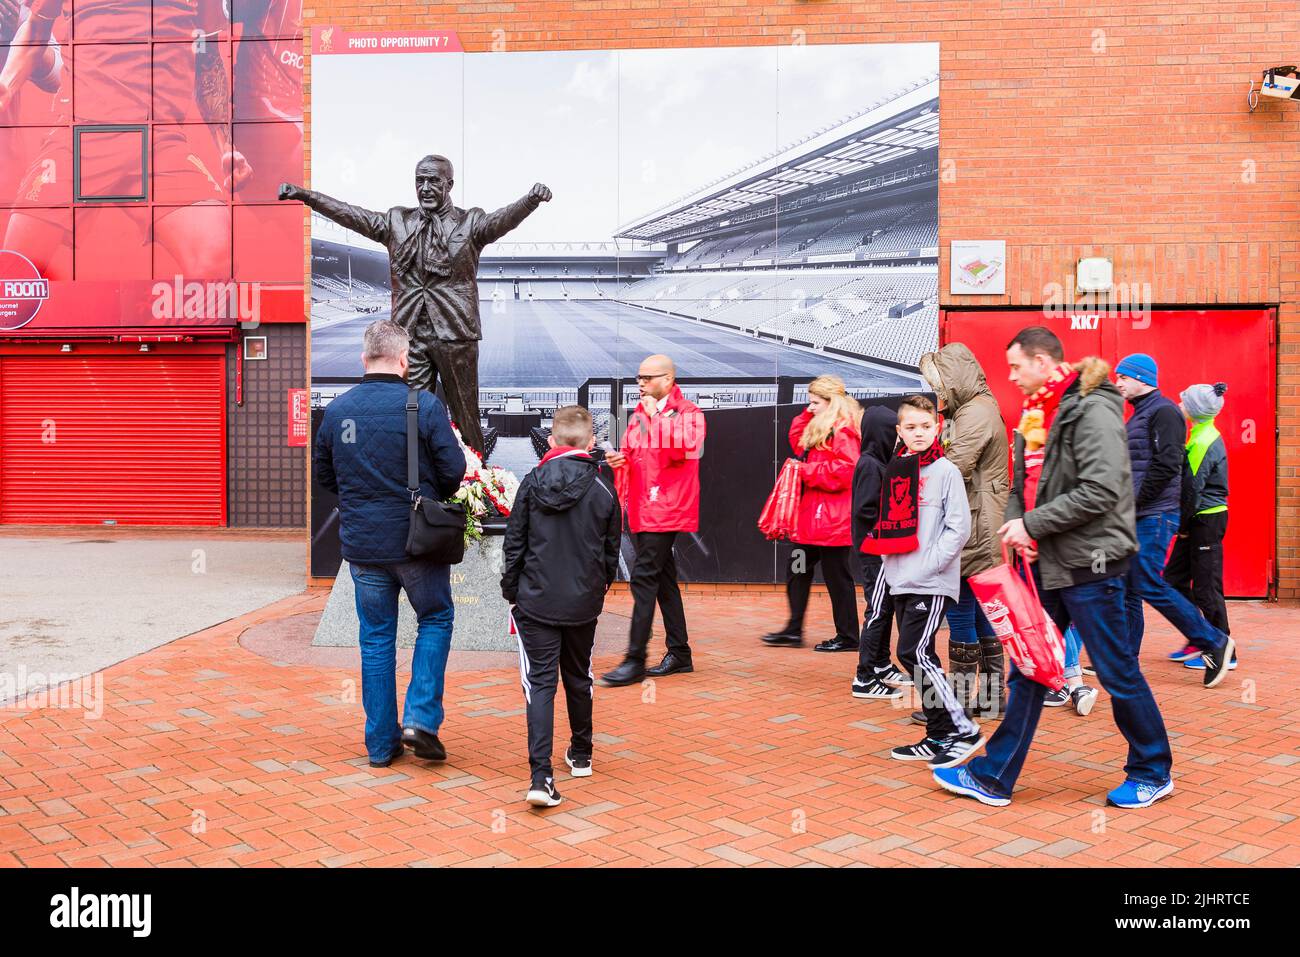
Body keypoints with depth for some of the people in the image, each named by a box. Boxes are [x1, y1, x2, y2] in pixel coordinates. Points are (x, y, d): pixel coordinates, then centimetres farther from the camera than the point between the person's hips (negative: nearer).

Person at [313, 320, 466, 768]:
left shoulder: (336, 409, 1)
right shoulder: (424, 406, -12)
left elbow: (323, 475, 10)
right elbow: (454, 470, -12)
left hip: (361, 544, 4)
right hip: (417, 540, -3)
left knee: (376, 638, 13)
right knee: (435, 618, 17)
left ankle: (382, 743, 20)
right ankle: (420, 718, 5)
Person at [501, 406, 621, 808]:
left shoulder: (532, 482, -5)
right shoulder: (603, 488, -4)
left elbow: (514, 544, -1)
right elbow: (611, 551, 4)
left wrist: (511, 590, 11)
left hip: (536, 601, -1)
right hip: (583, 602, 1)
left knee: (540, 681, -1)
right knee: (578, 677, 19)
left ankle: (541, 775, -12)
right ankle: (580, 755, 35)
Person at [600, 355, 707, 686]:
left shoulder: (688, 412, -6)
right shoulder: (639, 413, 17)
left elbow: (685, 448, -25)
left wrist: (656, 416, -17)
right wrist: (621, 459, 3)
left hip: (666, 508, -8)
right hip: (641, 509, 8)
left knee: (644, 577, -12)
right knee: (662, 578, 12)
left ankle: (635, 659, -9)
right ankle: (679, 653, 21)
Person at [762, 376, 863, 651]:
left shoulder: (844, 431, -16)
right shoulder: (820, 428, 15)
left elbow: (844, 471, -24)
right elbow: (798, 441, 29)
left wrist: (806, 471, -17)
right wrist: (807, 416, 13)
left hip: (832, 519, -10)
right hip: (812, 515, 10)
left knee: (837, 576, 0)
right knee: (798, 569, 12)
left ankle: (847, 636, 12)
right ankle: (794, 629, 21)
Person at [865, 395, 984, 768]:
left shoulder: (945, 471, -6)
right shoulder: (895, 470, 12)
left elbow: (959, 527, -11)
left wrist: (926, 565, -16)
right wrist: (890, 559, 6)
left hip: (933, 582, -7)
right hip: (901, 582, 7)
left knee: (915, 653, -13)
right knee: (919, 657, 10)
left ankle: (963, 730, -2)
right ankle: (938, 735, 21)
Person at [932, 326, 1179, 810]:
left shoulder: (1093, 410, -15)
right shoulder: (1053, 411, 13)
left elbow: (1101, 491, -23)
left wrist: (1032, 523, -18)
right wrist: (1020, 524, -2)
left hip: (1090, 565, -9)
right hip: (1053, 564, 9)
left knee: (1118, 674, 6)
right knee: (1027, 670, 9)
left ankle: (1153, 773, 26)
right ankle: (992, 777, 15)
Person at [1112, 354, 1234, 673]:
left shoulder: (1163, 411, -10)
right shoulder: (1139, 414, 20)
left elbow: (1166, 465, -19)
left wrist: (1136, 501, -15)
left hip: (1155, 515, -9)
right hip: (1136, 516, 9)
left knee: (1149, 585, -10)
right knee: (1127, 588, 8)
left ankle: (1211, 640, 4)